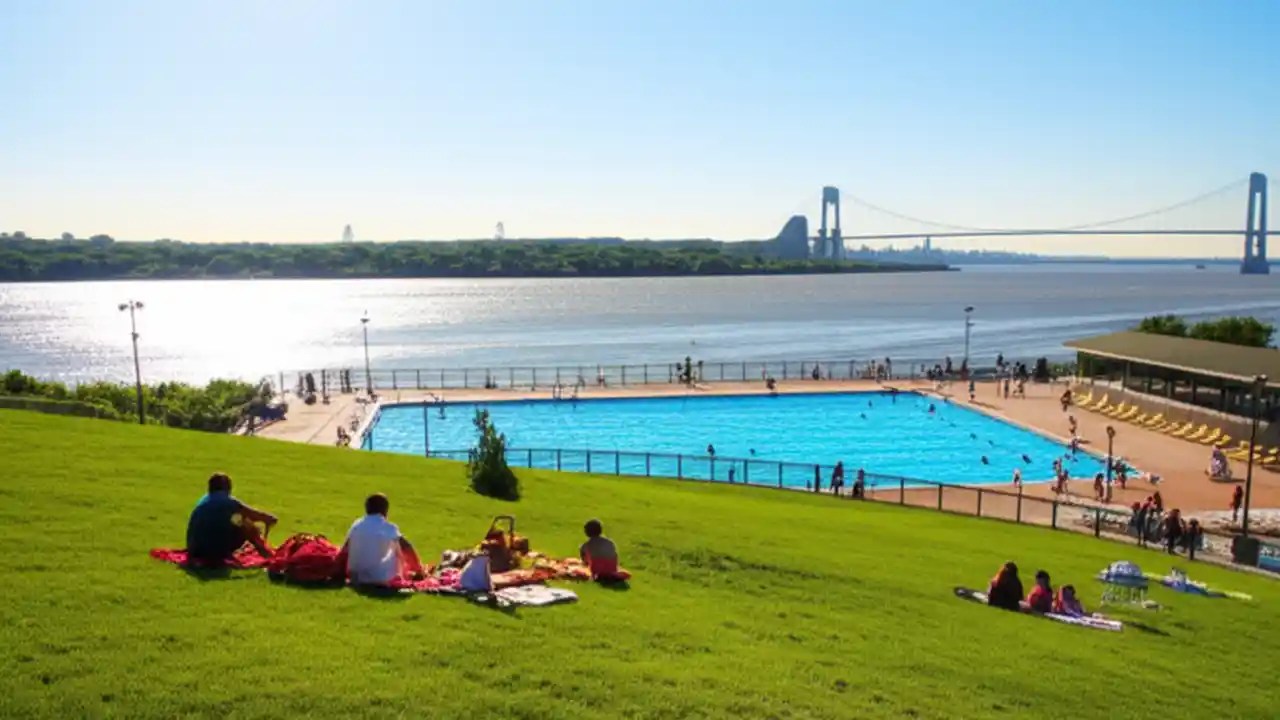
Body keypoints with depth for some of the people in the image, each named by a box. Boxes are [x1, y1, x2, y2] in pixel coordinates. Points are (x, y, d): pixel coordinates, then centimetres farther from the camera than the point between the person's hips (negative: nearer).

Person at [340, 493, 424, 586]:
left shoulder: (356, 525, 7)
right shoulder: (389, 527, -4)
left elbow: (345, 550, 12)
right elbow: (407, 548, -8)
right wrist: (419, 571, 1)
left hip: (356, 579, 4)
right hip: (381, 579, -4)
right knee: (399, 548, 16)